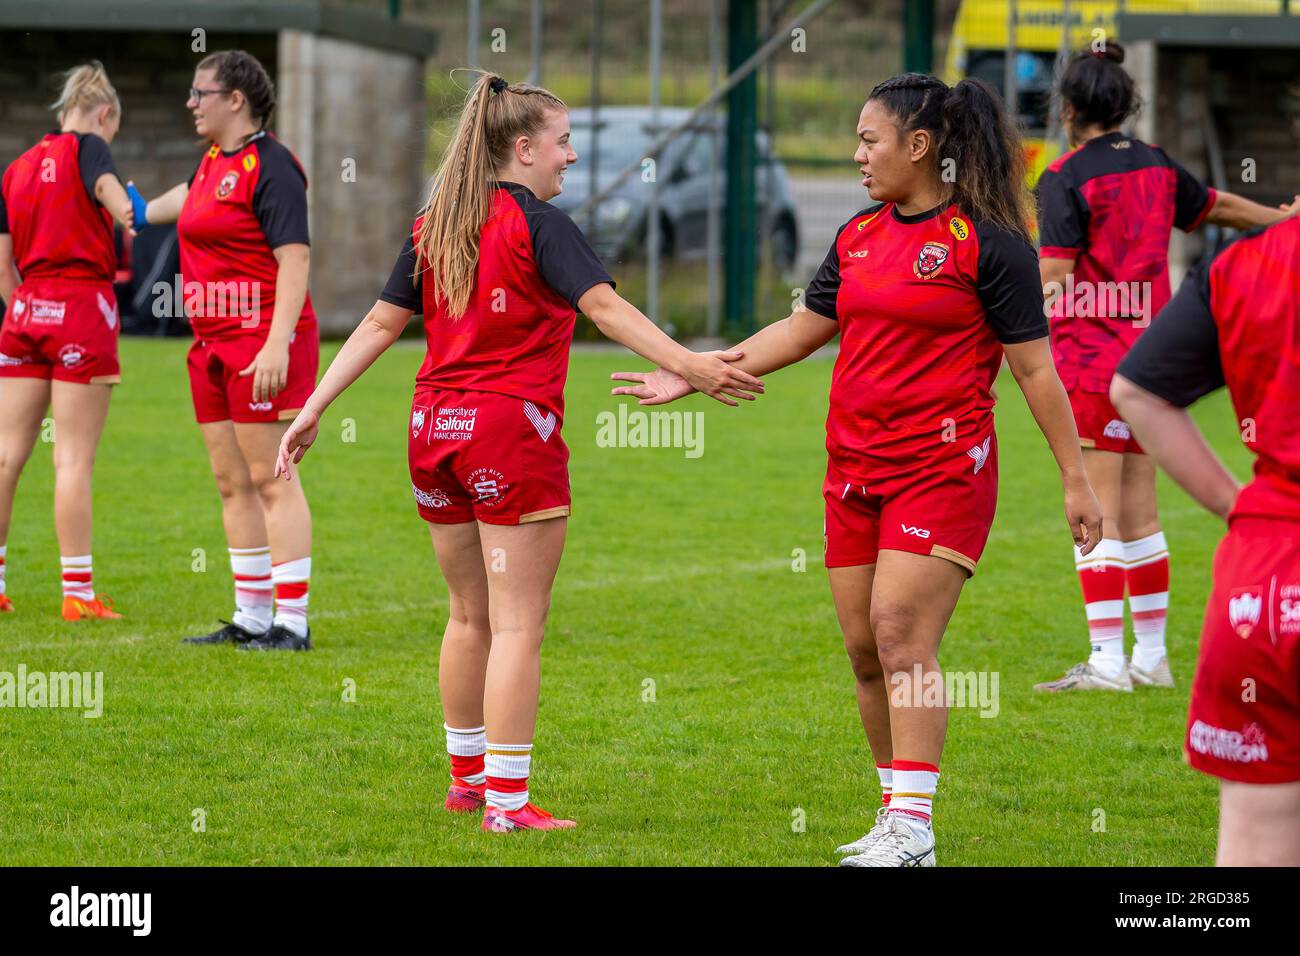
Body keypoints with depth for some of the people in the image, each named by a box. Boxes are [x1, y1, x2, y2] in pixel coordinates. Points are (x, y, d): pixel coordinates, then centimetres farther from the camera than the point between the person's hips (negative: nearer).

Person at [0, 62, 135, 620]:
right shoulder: (88, 148, -1)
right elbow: (106, 184, -24)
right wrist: (135, 223, -33)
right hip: (82, 303, -6)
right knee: (74, 459, -4)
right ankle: (77, 594, -2)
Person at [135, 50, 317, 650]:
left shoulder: (270, 167, -13)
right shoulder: (215, 162, 14)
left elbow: (295, 259, -19)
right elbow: (190, 198, 38)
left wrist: (277, 344, -26)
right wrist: (145, 212, 54)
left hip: (262, 343, -9)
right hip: (213, 345, 9)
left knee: (269, 480, -9)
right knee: (231, 483, 10)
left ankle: (292, 622, -7)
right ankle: (251, 618, 16)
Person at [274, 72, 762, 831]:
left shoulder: (433, 227, 11)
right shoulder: (537, 223, -8)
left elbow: (381, 324, 11)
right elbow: (605, 307, -20)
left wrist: (313, 411, 15)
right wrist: (688, 366, -27)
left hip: (436, 428, 7)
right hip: (511, 428, -7)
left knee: (471, 615, 20)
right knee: (517, 625, -3)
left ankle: (467, 775, 29)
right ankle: (507, 801, -5)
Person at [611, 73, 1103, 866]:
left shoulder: (986, 243, -8)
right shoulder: (859, 237, 12)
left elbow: (1035, 368, -6)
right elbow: (800, 331, 22)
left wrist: (1076, 480, -5)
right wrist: (693, 376, 20)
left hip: (942, 470, -7)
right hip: (855, 472, 7)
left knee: (902, 634, -15)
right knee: (864, 645, 5)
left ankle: (912, 833, -15)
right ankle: (898, 817, 15)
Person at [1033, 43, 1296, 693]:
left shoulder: (1066, 179, -11)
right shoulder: (1155, 167, 10)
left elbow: (1054, 280, -17)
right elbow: (1217, 206, 27)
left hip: (1089, 359, -7)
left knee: (1095, 514, -6)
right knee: (1139, 515, 11)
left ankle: (1106, 660, -8)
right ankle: (1151, 657, 15)